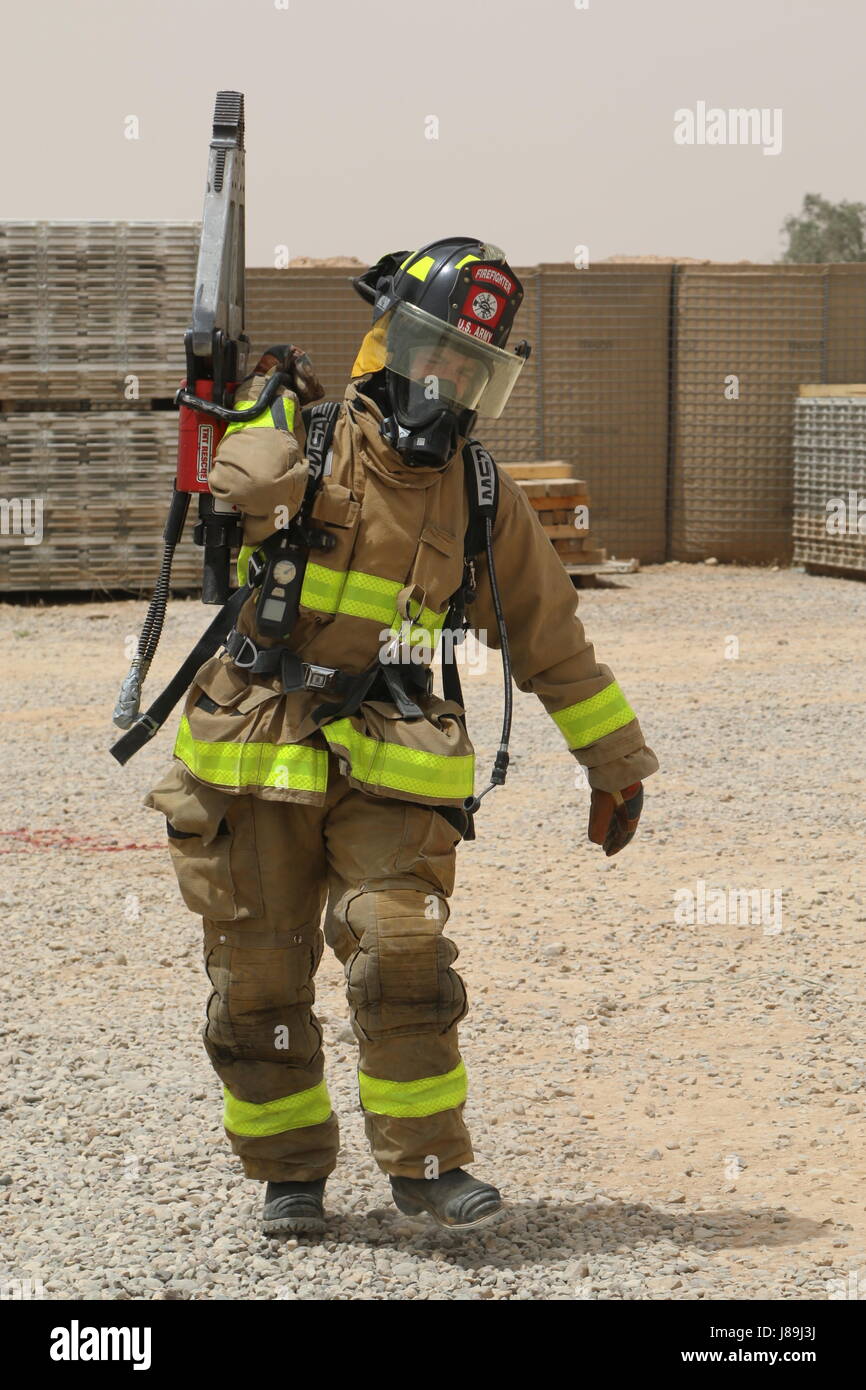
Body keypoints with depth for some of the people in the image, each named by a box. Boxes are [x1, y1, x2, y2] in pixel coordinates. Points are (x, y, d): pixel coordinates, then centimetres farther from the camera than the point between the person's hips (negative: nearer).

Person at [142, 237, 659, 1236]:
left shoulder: (481, 499, 8)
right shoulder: (299, 433, -1)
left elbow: (550, 640, 16)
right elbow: (253, 489, -26)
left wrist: (617, 764, 20)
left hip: (390, 763, 1)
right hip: (256, 752, -1)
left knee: (402, 949, -16)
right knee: (258, 978, 3)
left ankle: (426, 1162, -1)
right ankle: (289, 1168, 22)